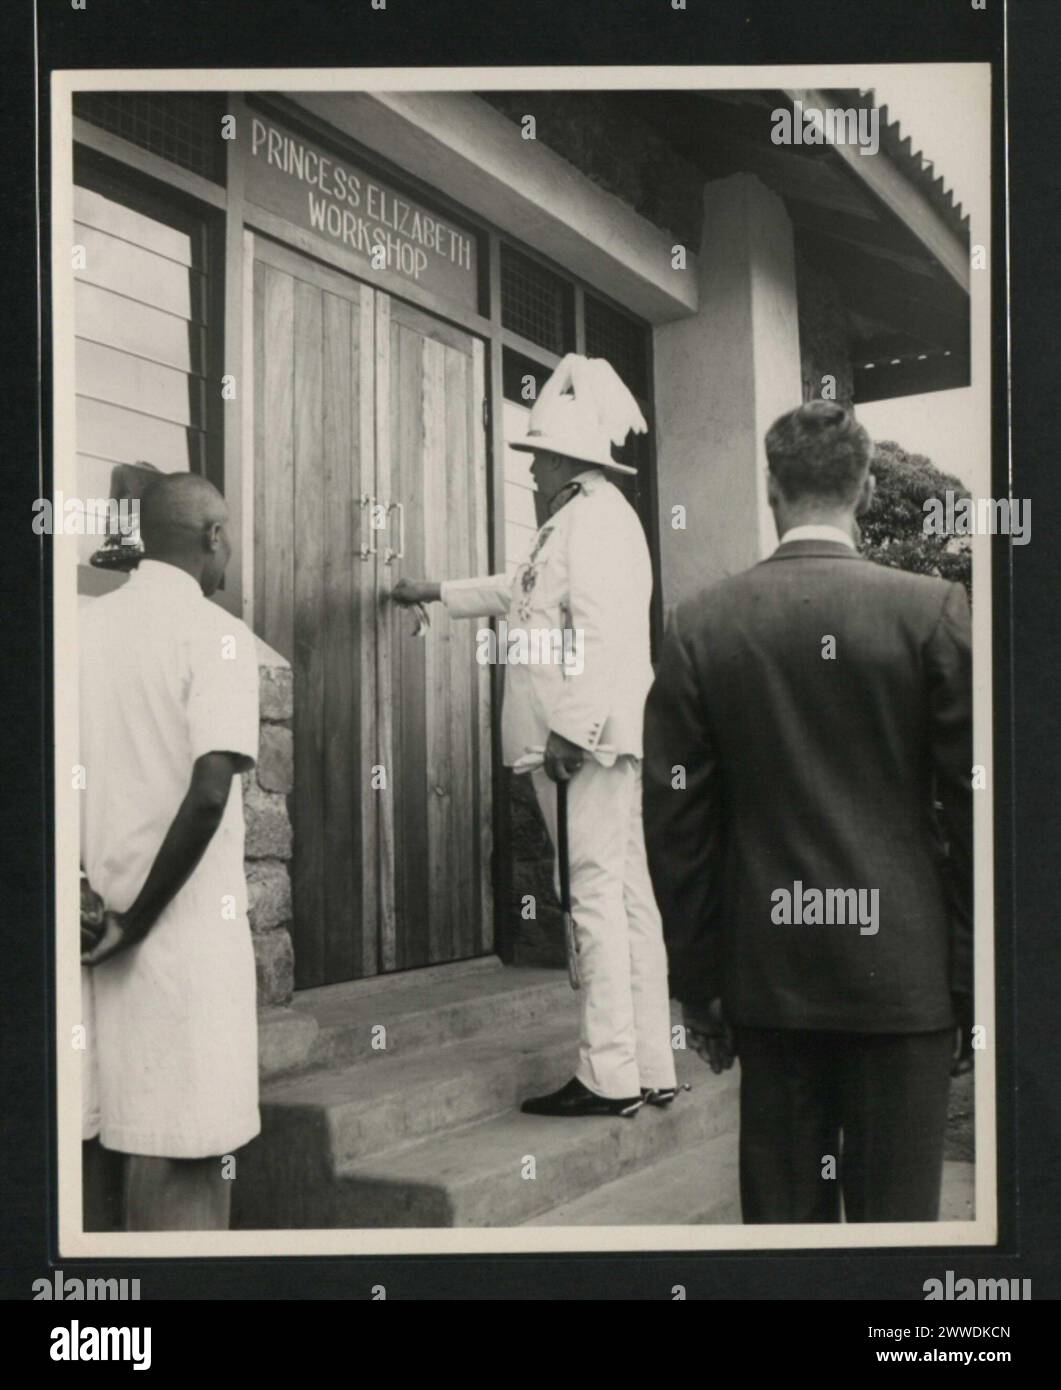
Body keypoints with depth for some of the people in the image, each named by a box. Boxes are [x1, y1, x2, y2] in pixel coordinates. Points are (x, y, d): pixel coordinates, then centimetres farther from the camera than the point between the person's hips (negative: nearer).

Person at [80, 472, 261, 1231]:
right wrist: (136, 922, -12)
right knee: (180, 1165, -1)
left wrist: (84, 899, -1)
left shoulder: (83, 627, 9)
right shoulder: (215, 635, -8)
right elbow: (209, 791, -19)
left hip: (88, 934, 6)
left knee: (93, 1143, 12)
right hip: (181, 933, -6)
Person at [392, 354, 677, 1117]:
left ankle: (609, 1076, -4)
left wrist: (572, 729, -23)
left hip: (587, 737, -10)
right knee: (627, 896, 10)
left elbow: (600, 630, -20)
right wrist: (437, 591, 47)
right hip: (606, 738, 10)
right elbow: (517, 592, 38)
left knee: (600, 896, -8)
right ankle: (651, 1068, 16)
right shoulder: (585, 518, 23)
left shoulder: (593, 514, -9)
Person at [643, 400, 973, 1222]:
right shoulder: (934, 611, -6)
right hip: (903, 970, -1)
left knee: (782, 1209, 11)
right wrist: (972, 979, 5)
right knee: (897, 1206, 7)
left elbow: (675, 822, 0)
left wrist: (697, 983, 9)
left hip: (768, 973, 2)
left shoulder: (702, 625, -2)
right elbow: (973, 808, -5)